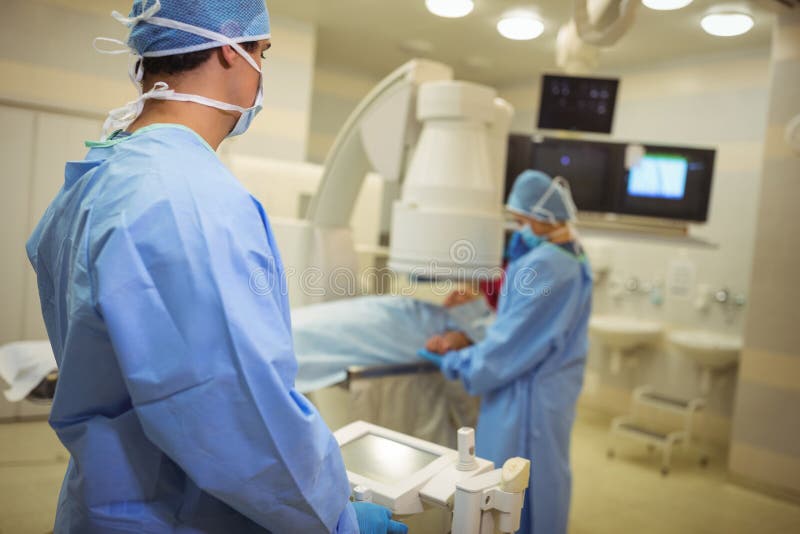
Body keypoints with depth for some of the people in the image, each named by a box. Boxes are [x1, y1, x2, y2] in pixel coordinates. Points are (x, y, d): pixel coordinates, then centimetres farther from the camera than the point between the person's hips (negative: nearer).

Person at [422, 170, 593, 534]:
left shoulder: (544, 266, -24)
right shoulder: (570, 259, 8)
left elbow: (515, 340, -22)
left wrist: (458, 363, -9)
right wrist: (470, 339, 5)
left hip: (528, 394, -10)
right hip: (547, 388, 10)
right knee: (538, 480, 22)